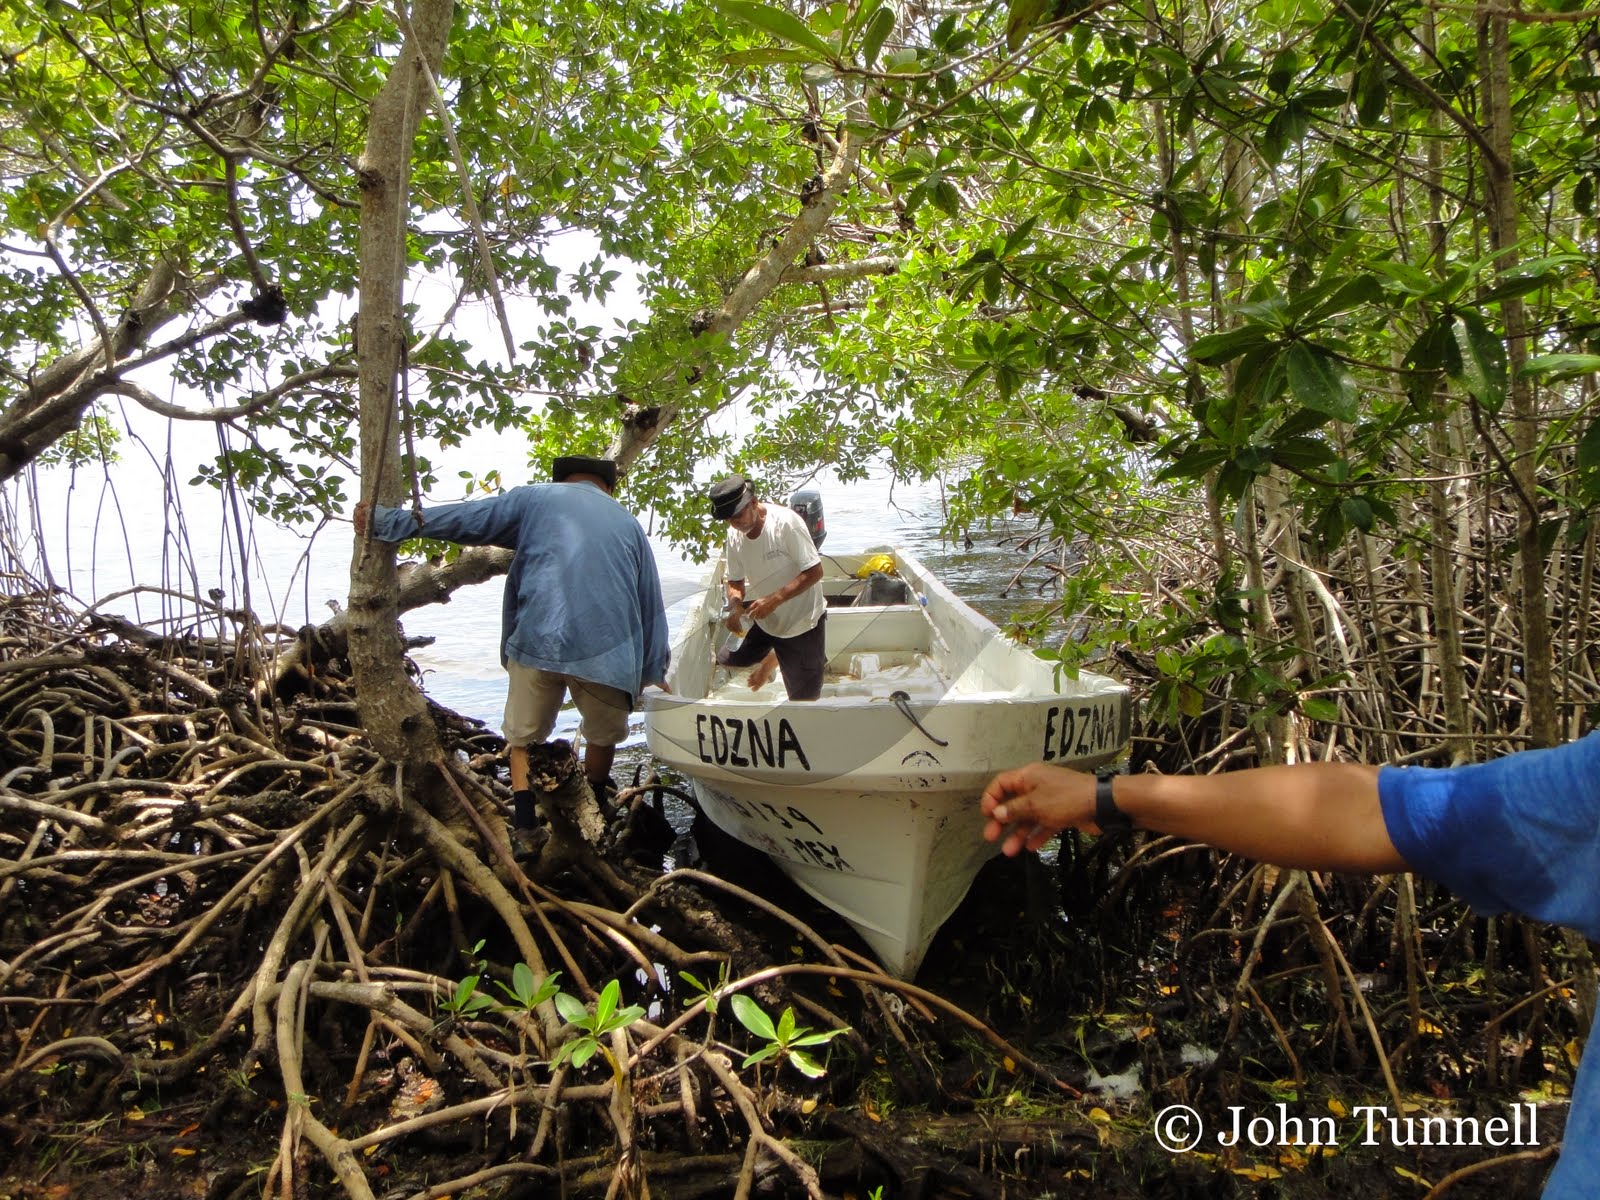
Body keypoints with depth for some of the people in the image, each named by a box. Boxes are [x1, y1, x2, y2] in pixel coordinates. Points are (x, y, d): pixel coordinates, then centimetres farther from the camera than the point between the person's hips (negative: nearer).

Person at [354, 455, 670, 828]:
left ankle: (526, 828, 11)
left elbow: (462, 519, 7)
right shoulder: (629, 523, 22)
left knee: (524, 738, 17)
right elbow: (651, 605, 22)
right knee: (604, 736, 23)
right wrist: (653, 671, 25)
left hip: (538, 642, -1)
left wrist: (388, 519, 11)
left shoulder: (535, 499, 14)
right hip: (606, 652, 2)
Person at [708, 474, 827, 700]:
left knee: (804, 697, 1)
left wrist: (774, 599, -34)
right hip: (763, 620, 6)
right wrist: (735, 607, -18)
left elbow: (814, 572, -25)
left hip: (802, 624, -6)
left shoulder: (785, 522, -25)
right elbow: (734, 581, 4)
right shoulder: (734, 534, -7)